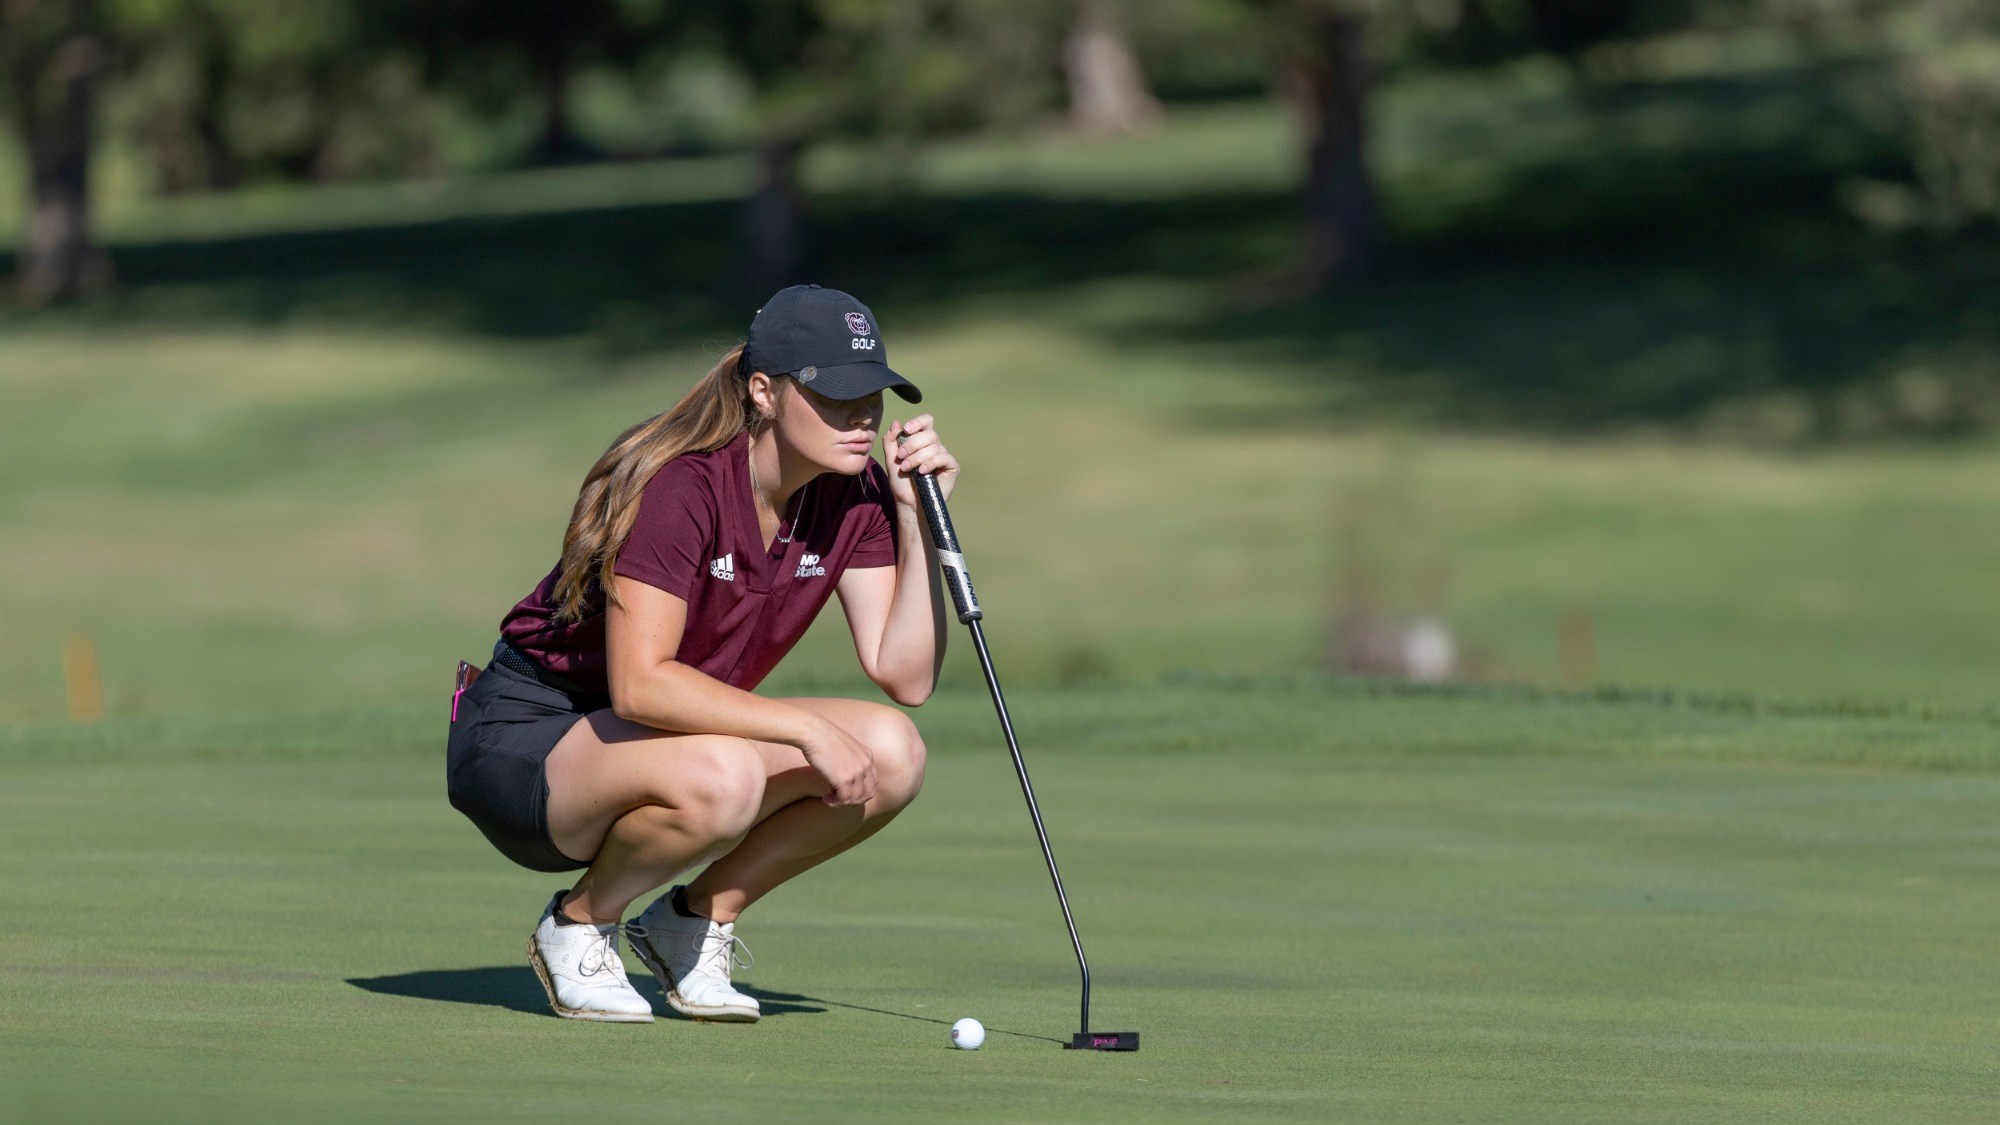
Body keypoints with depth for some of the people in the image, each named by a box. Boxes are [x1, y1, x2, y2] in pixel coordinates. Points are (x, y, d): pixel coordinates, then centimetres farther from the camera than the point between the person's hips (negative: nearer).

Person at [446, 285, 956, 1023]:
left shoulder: (855, 499, -4)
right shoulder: (679, 487, -26)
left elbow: (906, 677, -8)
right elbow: (640, 684, -33)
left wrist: (917, 521, -16)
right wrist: (806, 728, -34)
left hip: (663, 738, 7)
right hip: (524, 737, -7)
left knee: (891, 752, -15)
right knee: (720, 779, -39)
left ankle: (696, 919, 3)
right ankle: (578, 925, -8)